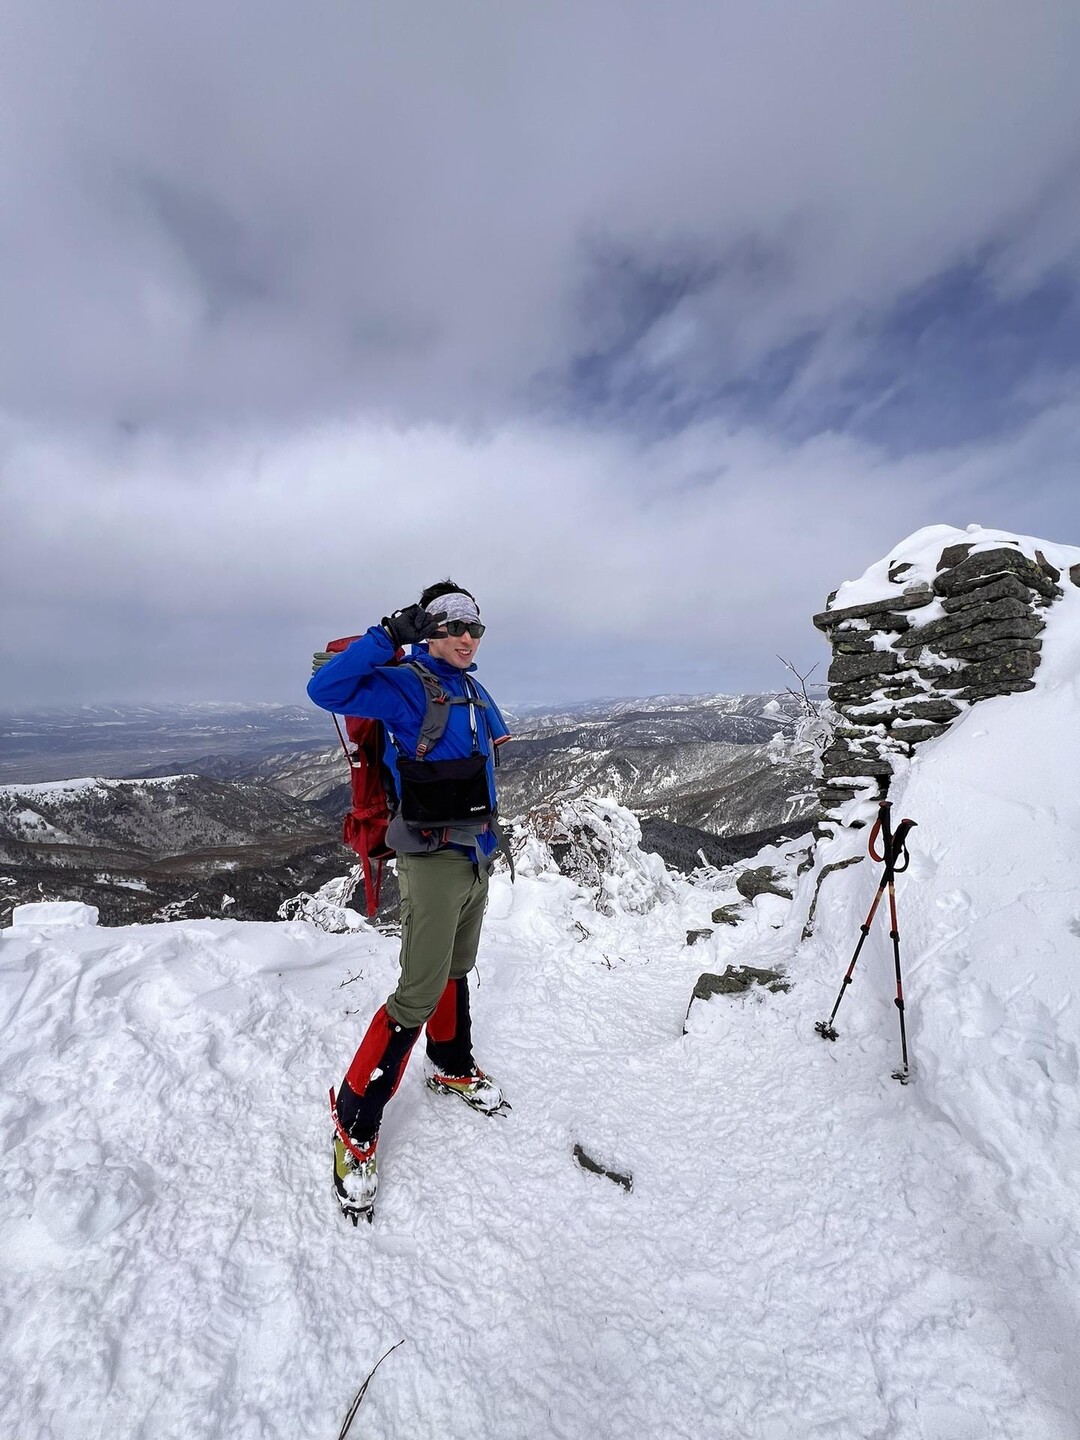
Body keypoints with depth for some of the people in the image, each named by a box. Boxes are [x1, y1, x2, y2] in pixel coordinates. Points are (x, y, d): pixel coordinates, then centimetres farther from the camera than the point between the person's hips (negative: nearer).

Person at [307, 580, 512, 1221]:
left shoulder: (474, 692, 11)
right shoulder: (407, 685, -12)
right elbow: (326, 689, -26)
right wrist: (390, 634, -30)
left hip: (478, 854, 8)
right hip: (433, 857, -8)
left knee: (456, 970, 23)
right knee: (419, 994, -5)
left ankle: (453, 1068, 45)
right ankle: (356, 1124, 15)